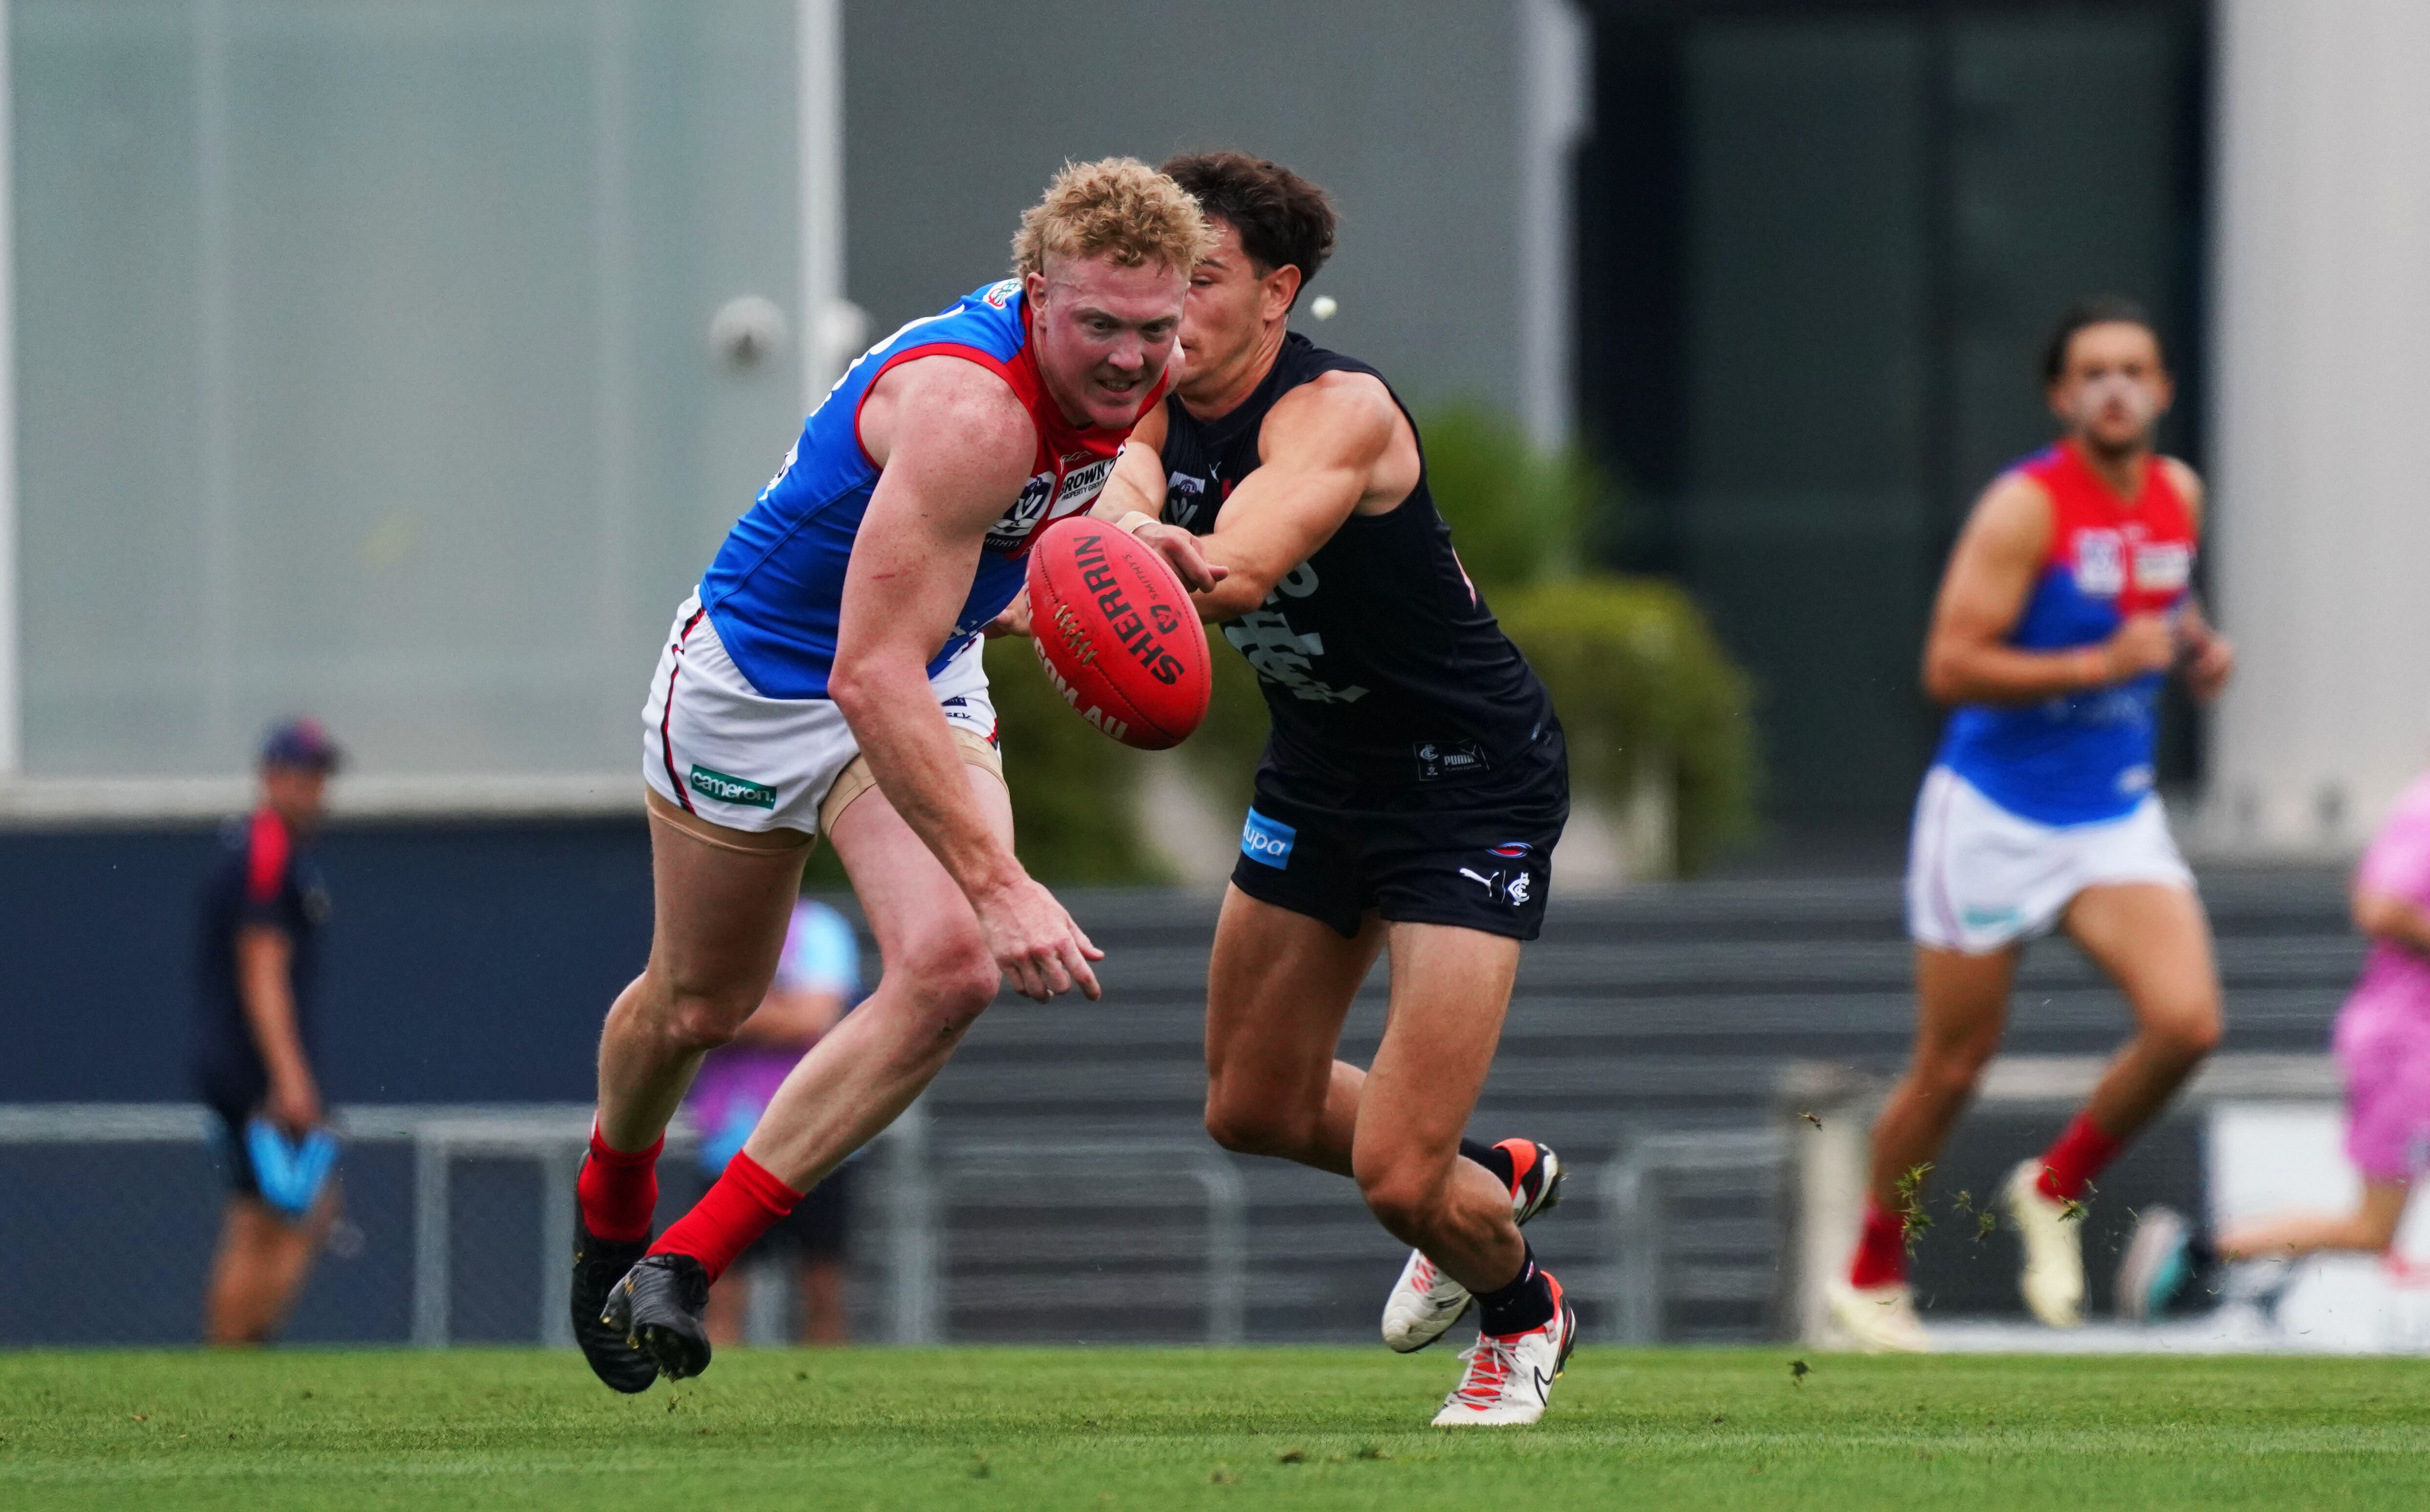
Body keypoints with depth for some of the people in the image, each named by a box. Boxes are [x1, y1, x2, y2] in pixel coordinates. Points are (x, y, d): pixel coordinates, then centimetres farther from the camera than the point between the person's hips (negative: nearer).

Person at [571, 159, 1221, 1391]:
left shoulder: (1131, 374, -14)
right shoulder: (971, 406, -39)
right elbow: (872, 679, -43)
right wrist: (995, 884, -47)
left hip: (931, 680, 6)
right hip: (758, 677, -6)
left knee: (950, 970, -19)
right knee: (701, 1001, 14)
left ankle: (690, 1258, -8)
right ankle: (610, 1205, 49)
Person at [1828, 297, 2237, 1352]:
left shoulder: (2178, 495, 4)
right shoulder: (2026, 508, -16)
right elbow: (1950, 668, -21)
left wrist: (2195, 645, 5)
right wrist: (2101, 664, -26)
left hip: (2116, 821, 5)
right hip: (1995, 817, -5)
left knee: (2186, 1022, -16)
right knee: (1951, 1068, 5)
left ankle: (2055, 1195, 8)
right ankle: (1871, 1277, 25)